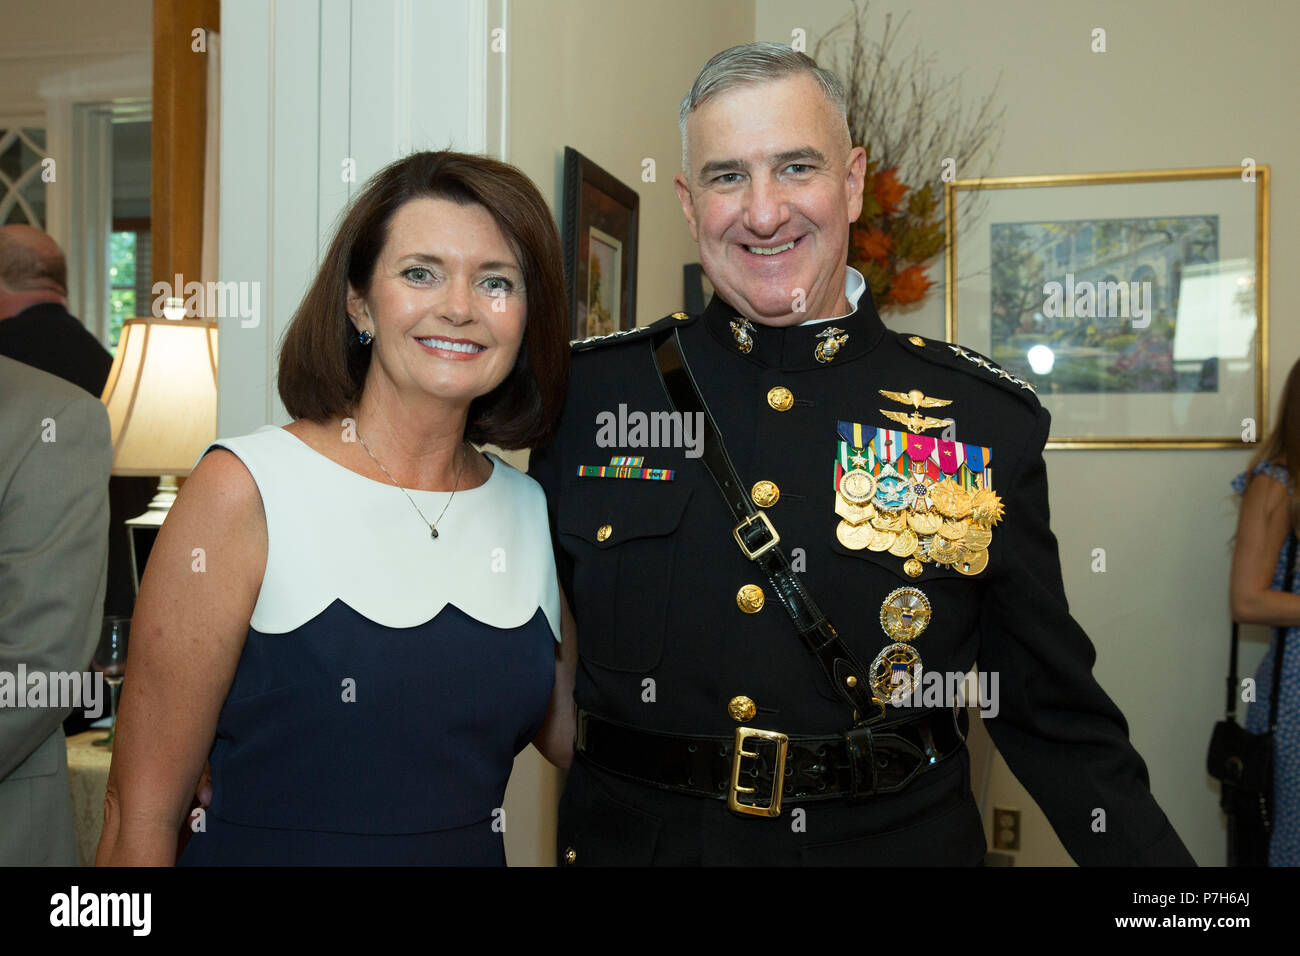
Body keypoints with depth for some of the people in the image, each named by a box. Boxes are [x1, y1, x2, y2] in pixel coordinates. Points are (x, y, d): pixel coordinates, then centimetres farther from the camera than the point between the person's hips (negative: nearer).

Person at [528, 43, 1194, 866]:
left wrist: (1160, 869, -11)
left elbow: (1057, 718, -2)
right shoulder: (588, 392, -4)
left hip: (898, 842, 0)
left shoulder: (990, 419, -6)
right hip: (633, 836, 1)